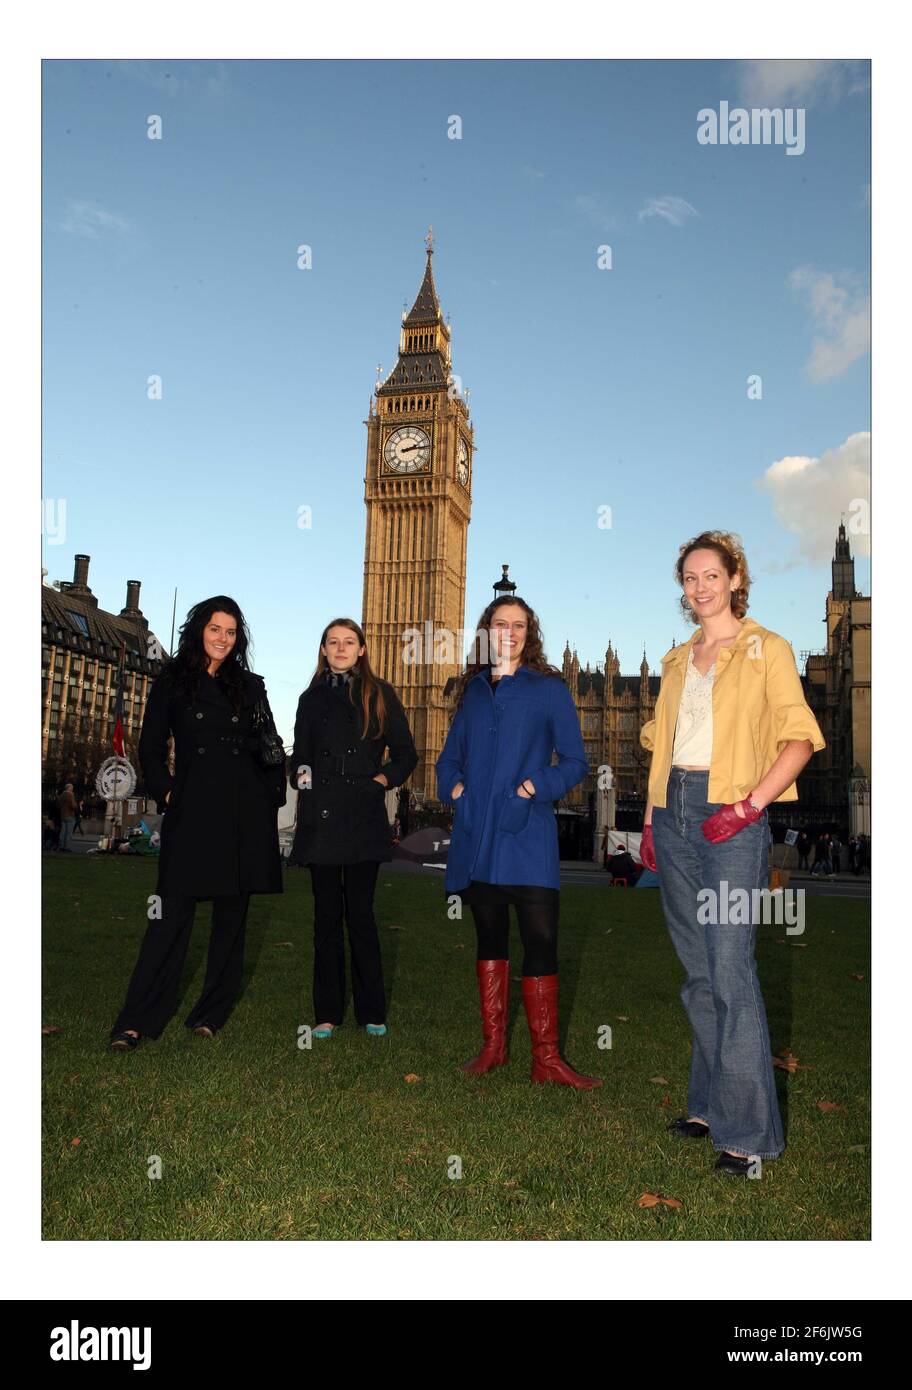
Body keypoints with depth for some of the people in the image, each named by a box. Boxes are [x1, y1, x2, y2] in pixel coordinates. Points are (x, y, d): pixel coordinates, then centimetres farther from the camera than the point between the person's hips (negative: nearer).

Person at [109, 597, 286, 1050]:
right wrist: (167, 791, -3)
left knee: (232, 915, 5)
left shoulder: (250, 686, 12)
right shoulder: (171, 682, 8)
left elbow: (271, 748, 15)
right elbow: (150, 748, 8)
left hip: (244, 815, 2)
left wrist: (272, 795, 4)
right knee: (173, 913, -6)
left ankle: (211, 1013, 17)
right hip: (192, 810, -2)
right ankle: (137, 1021, 1)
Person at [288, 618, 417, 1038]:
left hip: (364, 816, -2)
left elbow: (406, 753, 9)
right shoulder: (312, 699, 14)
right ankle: (328, 1012, 13)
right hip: (320, 815, 2)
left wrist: (382, 780, -5)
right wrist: (301, 776, 1)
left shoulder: (380, 695, 7)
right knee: (326, 914, 5)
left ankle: (371, 1011, 10)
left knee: (360, 913, -1)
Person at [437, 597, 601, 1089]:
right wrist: (452, 785, 1)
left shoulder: (549, 689, 2)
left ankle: (546, 1058, 5)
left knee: (540, 940, -6)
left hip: (527, 833, -4)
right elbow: (451, 756, 20)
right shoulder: (472, 690, 13)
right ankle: (493, 1045, 23)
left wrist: (538, 786, -14)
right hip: (477, 835, 4)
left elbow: (574, 761, 1)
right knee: (489, 937, 12)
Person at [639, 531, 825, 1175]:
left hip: (730, 819, -6)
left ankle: (748, 1130, 5)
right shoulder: (677, 659, 16)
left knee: (731, 972, -7)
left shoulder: (766, 650, -1)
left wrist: (749, 805, -17)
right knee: (699, 971, 13)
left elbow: (800, 737, -8)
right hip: (673, 813, 6)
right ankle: (709, 1103, 27)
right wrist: (651, 818, 11)